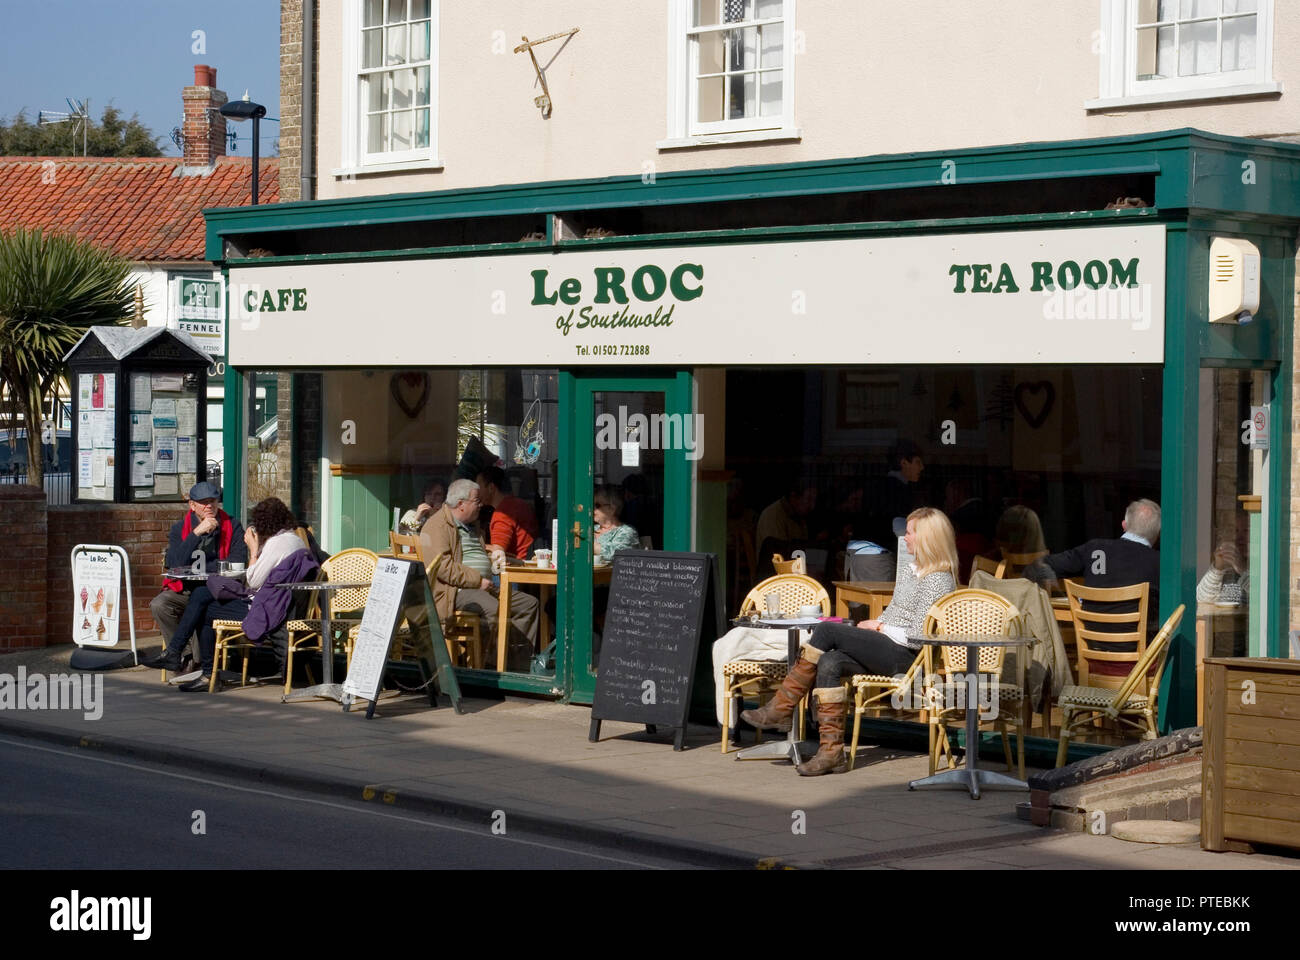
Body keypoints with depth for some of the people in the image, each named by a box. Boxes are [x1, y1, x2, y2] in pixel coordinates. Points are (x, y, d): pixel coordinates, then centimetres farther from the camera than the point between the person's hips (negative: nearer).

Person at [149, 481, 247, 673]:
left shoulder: (232, 527, 4)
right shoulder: (179, 529, 7)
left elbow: (238, 562, -7)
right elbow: (175, 563, -9)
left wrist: (197, 567, -10)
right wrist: (196, 533, -17)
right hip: (185, 590, 3)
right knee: (159, 605, -26)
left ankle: (198, 663, -20)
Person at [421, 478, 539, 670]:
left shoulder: (469, 526, 24)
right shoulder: (437, 526, -8)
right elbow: (443, 567, -20)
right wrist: (478, 581, -20)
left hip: (483, 587, 10)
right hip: (456, 591, -10)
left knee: (529, 603, -1)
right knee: (494, 609, -35)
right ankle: (499, 664, -29)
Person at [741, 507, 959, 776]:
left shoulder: (939, 580, -8)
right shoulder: (912, 570, 21)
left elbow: (919, 637, -16)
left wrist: (880, 628, -7)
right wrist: (875, 625, 6)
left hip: (904, 656, -9)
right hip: (886, 651, 9)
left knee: (826, 631, -20)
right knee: (829, 663, -20)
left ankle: (781, 707, -13)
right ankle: (832, 751, -23)